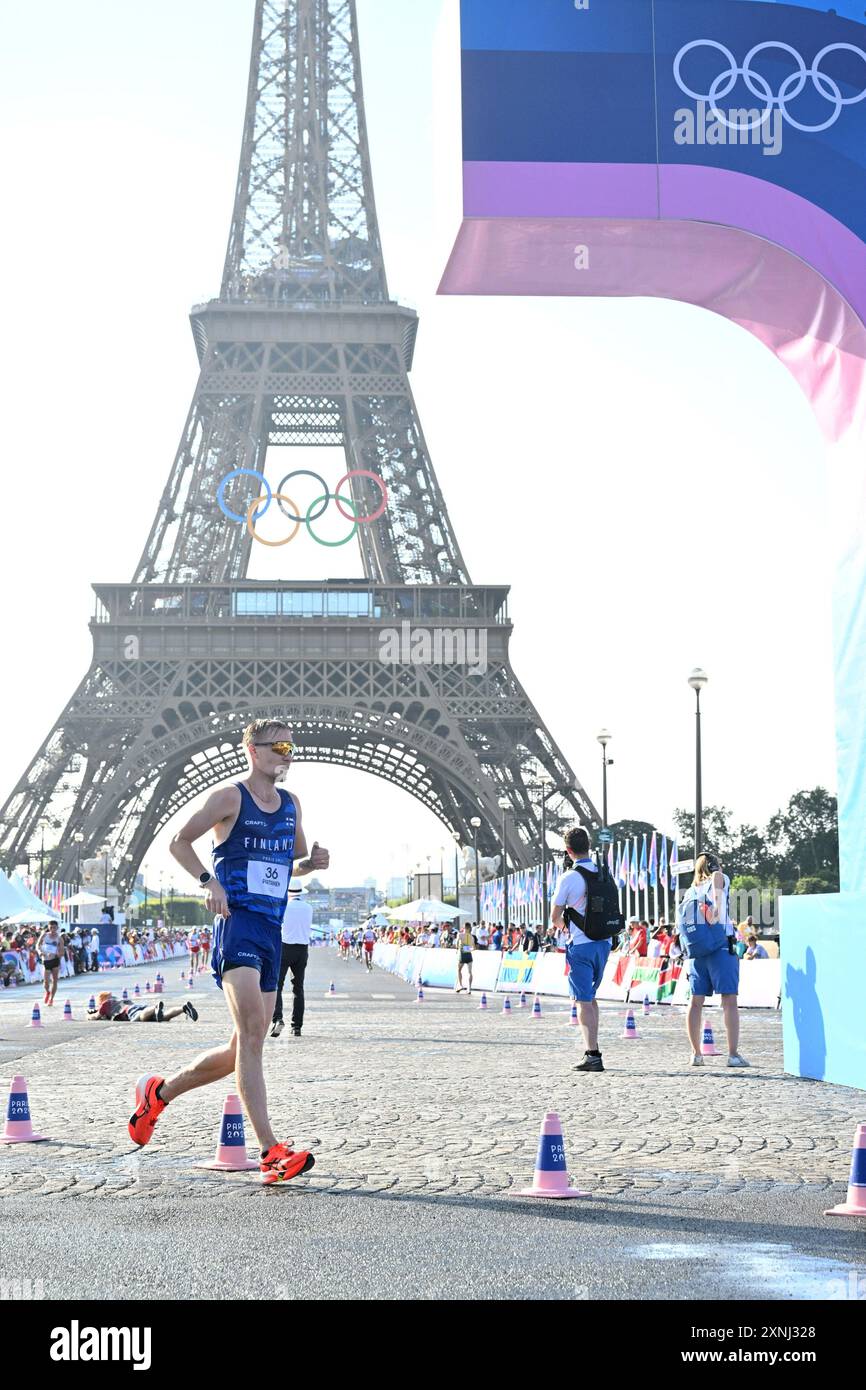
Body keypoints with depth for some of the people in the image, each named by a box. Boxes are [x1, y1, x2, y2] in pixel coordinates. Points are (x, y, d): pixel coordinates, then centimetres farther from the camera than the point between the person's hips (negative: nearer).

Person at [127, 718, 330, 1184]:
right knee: (252, 1031, -22)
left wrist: (313, 861, 4)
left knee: (242, 1049, 10)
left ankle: (158, 1092, 31)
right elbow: (180, 841, -1)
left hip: (272, 932, 8)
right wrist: (209, 880, -16)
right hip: (236, 924, -8)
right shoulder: (230, 797, -3)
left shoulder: (291, 804, 17)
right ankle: (272, 1151, -26)